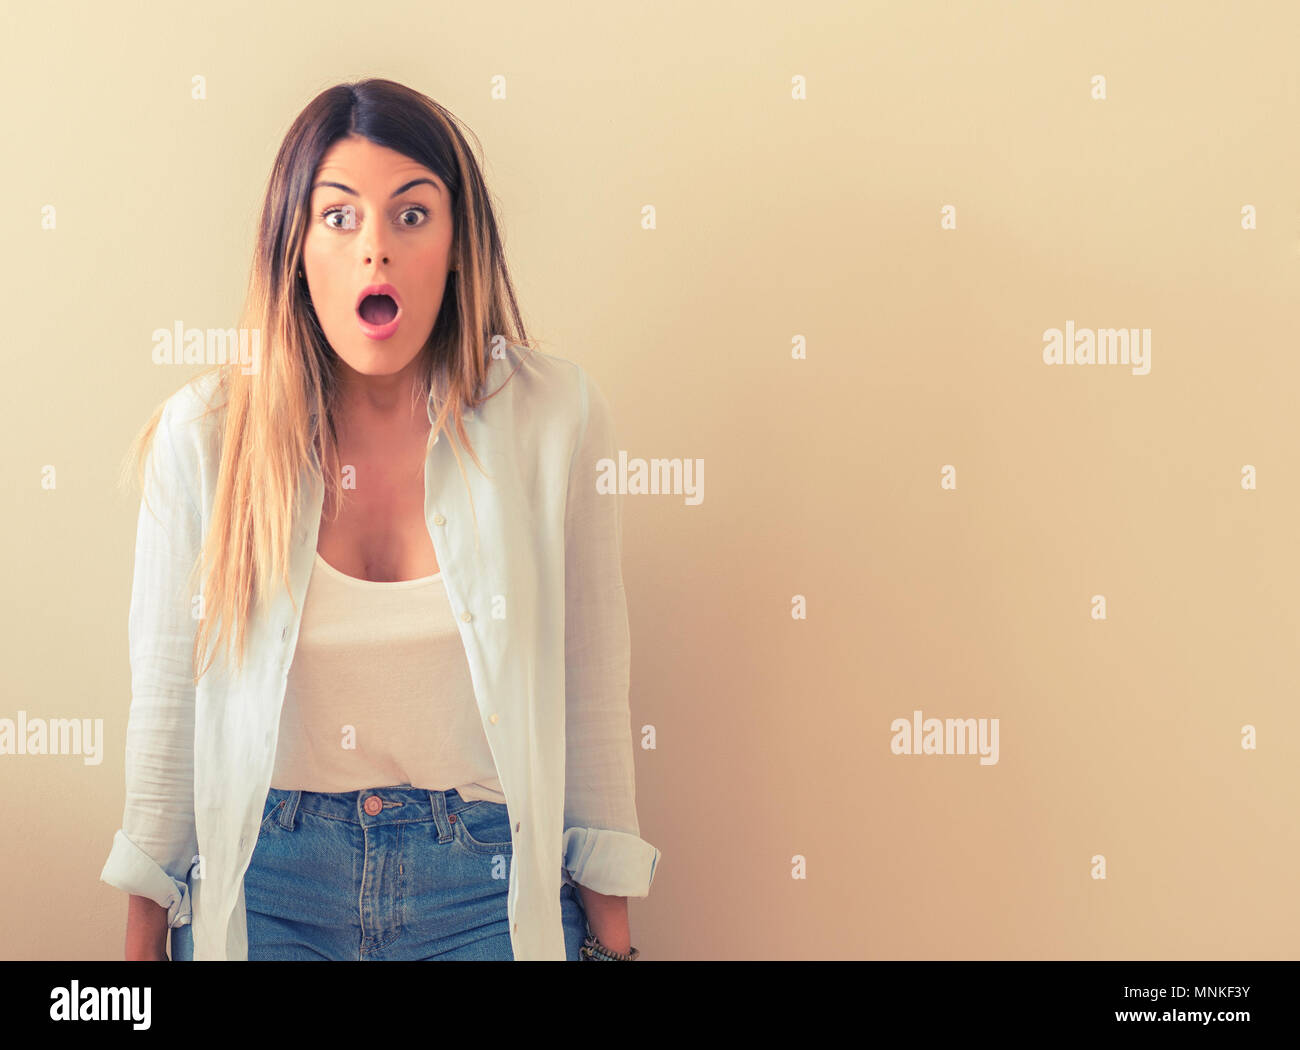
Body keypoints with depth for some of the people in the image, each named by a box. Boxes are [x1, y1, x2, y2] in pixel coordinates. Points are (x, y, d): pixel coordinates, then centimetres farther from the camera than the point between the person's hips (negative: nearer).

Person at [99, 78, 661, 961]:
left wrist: (611, 936, 1)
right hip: (262, 888, 1)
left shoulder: (554, 414, -10)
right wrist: (143, 942, 6)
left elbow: (592, 690, -4)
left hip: (491, 887, 0)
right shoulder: (203, 433, -8)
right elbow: (168, 701, 0)